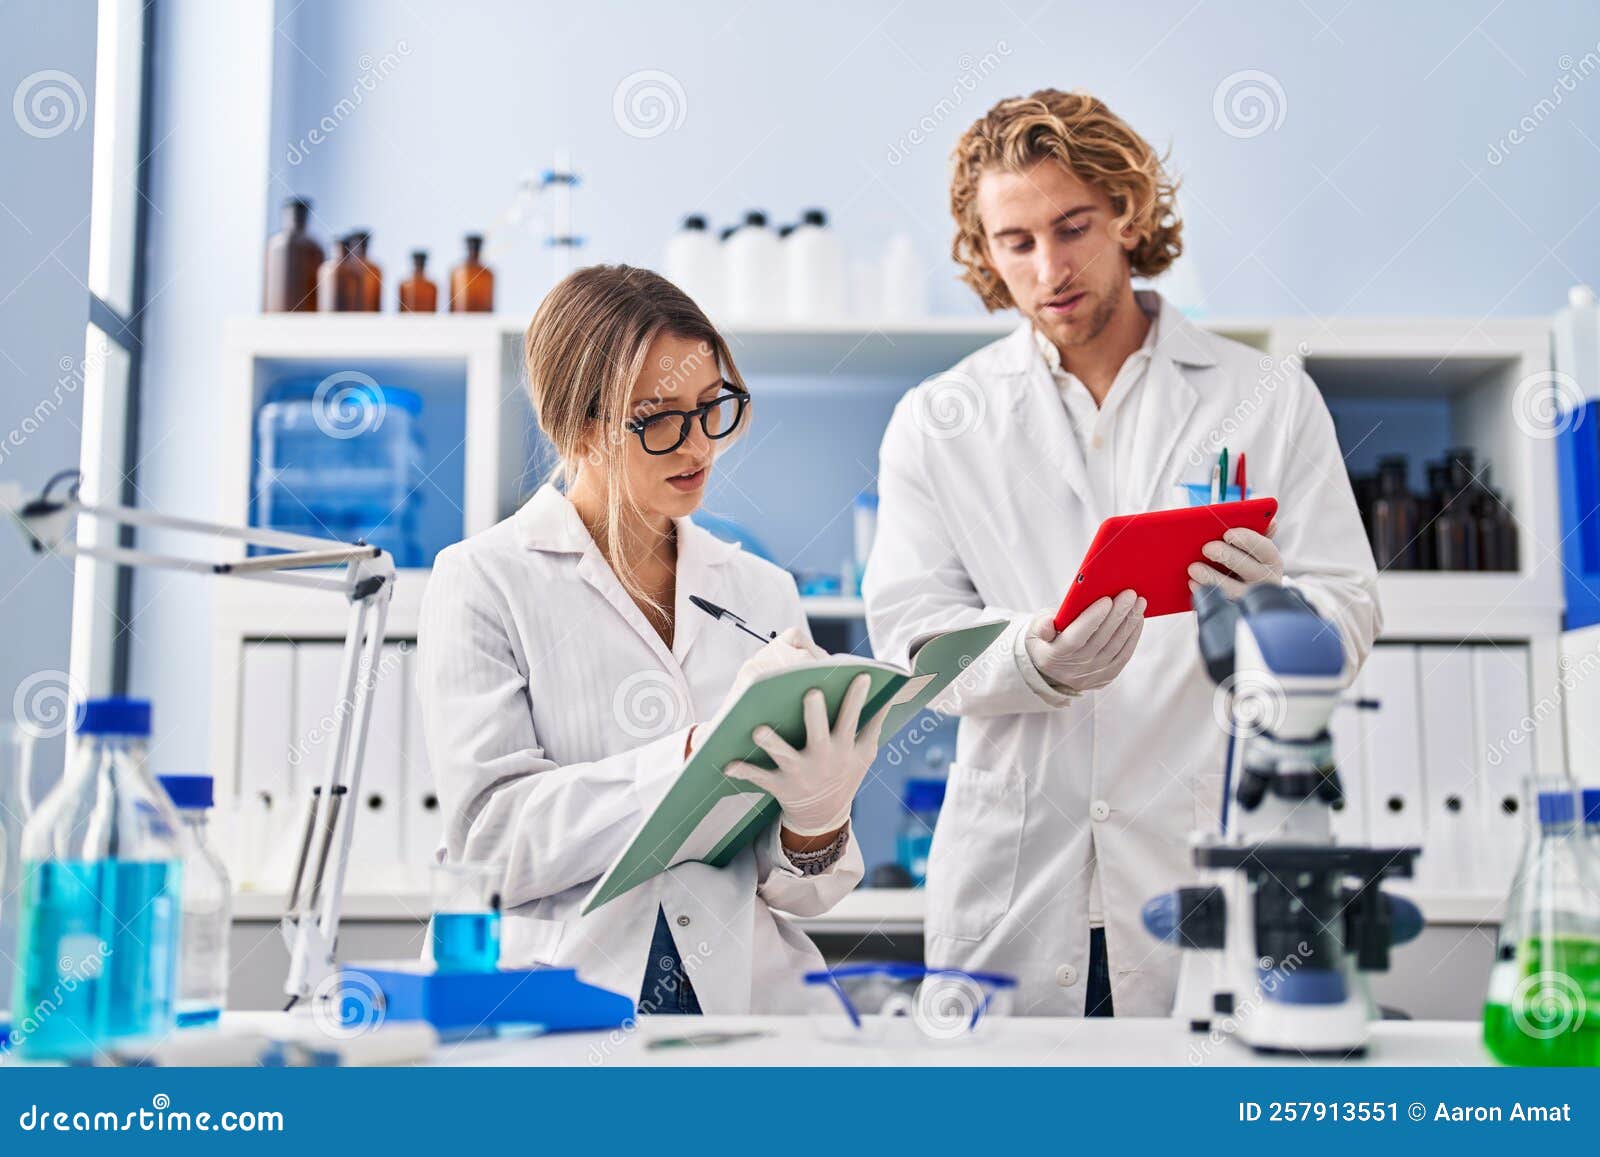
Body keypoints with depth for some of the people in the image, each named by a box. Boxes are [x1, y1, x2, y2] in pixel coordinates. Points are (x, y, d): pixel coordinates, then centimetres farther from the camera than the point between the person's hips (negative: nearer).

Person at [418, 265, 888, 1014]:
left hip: (745, 985, 3)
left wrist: (817, 824, -12)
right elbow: (489, 836, -9)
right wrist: (704, 750, -16)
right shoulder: (482, 581, 2)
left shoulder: (763, 591, 13)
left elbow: (798, 891, 11)